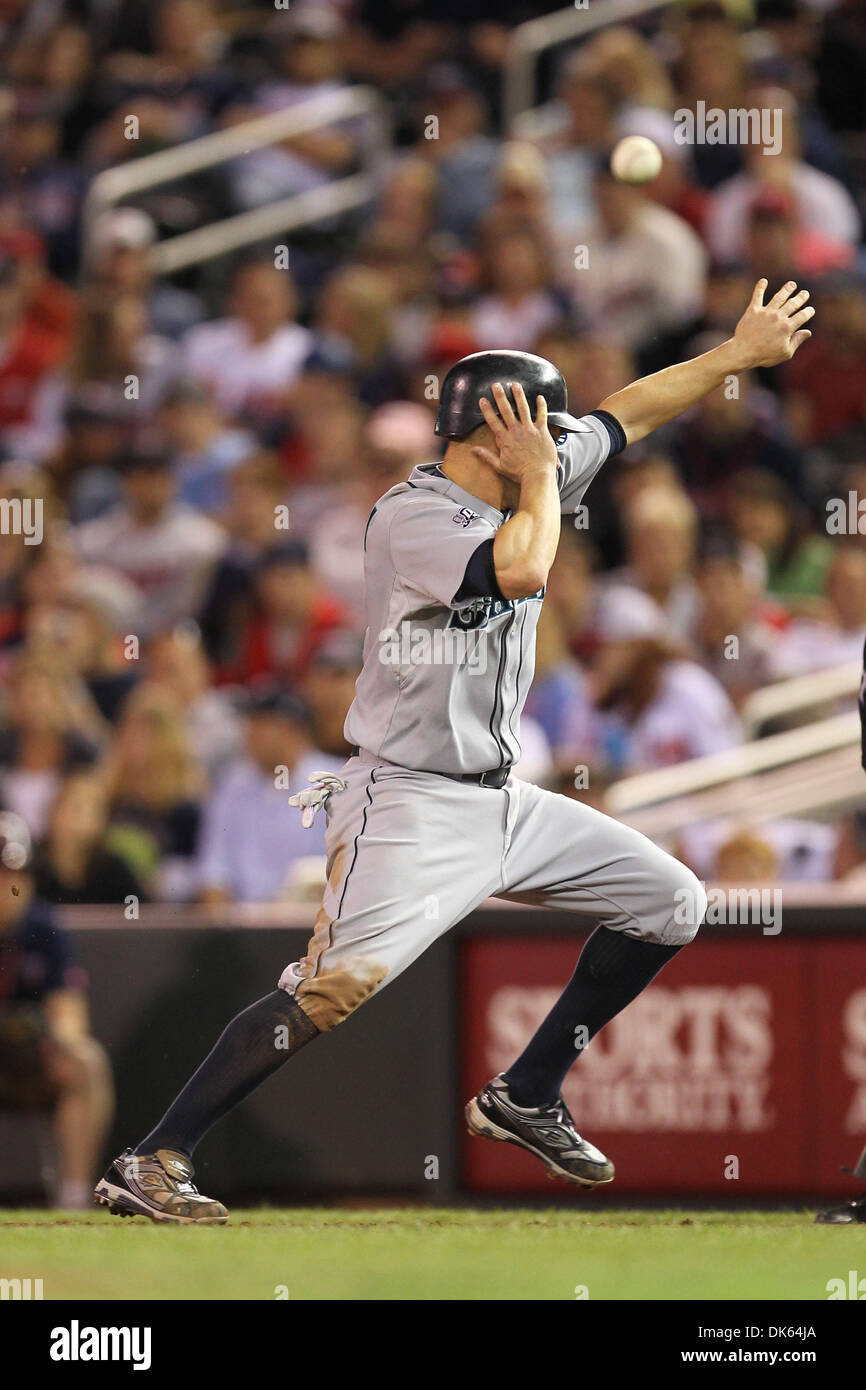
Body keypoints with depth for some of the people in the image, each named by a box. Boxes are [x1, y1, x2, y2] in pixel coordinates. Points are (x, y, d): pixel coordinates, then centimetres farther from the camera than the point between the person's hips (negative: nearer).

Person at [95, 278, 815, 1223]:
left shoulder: (521, 485, 8)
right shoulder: (412, 514, -17)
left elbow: (627, 413, 22)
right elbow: (521, 569, -33)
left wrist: (740, 352, 26)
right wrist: (540, 477, -16)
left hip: (503, 804, 9)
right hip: (407, 806, -9)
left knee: (671, 905, 14)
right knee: (339, 983, -27)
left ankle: (524, 1102, 22)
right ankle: (150, 1163, -24)